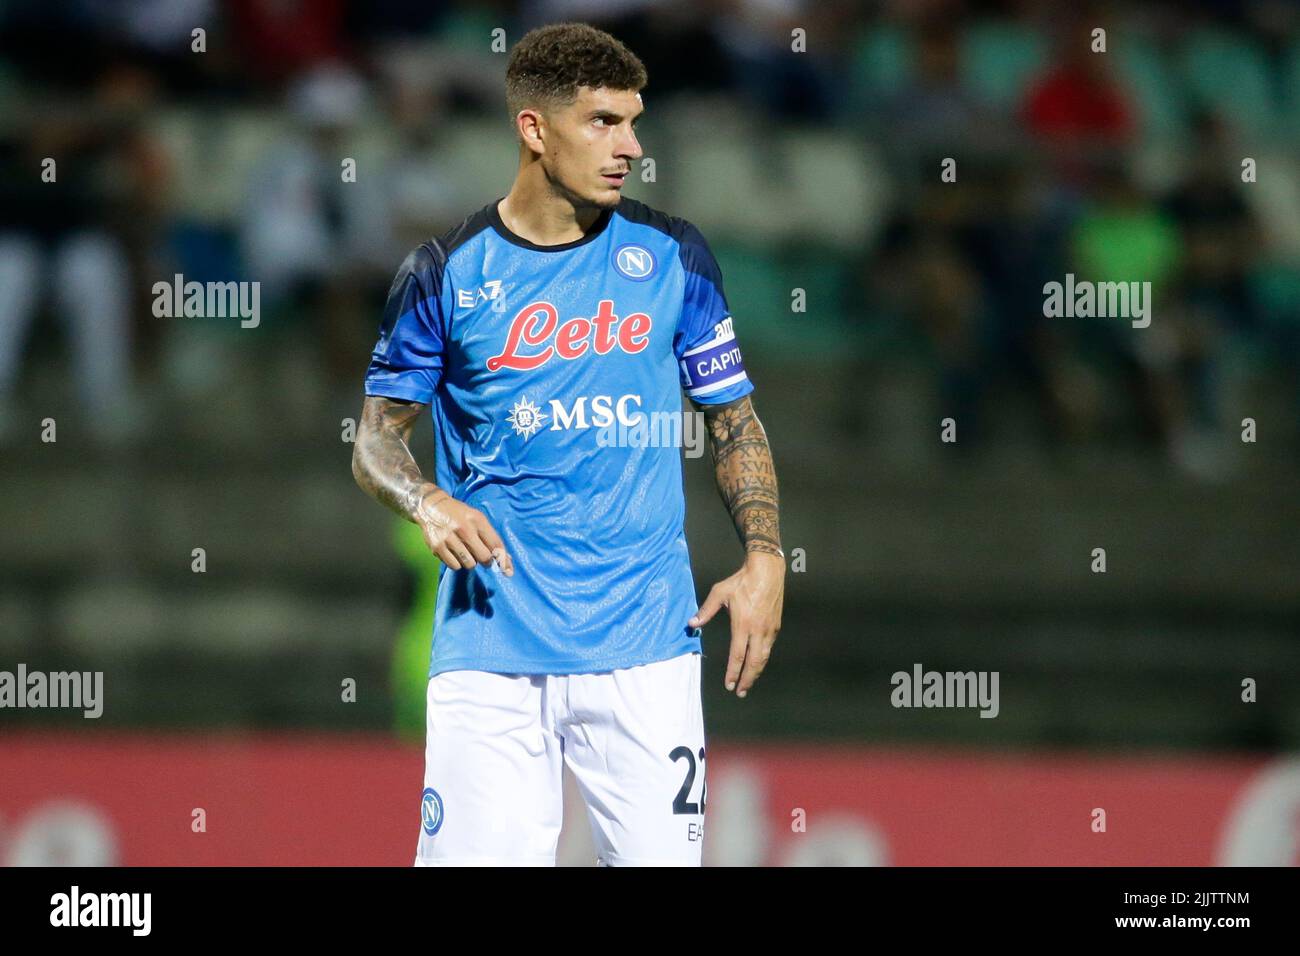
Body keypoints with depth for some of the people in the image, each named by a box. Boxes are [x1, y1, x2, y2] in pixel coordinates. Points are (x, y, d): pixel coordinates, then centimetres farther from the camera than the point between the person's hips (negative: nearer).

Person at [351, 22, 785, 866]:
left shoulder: (673, 257, 6)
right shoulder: (447, 274, 2)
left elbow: (735, 420, 13)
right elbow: (377, 436, 7)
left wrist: (765, 557, 0)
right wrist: (428, 502, -15)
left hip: (646, 645, 1)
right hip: (492, 642, -1)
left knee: (661, 855, -5)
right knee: (476, 857, -9)